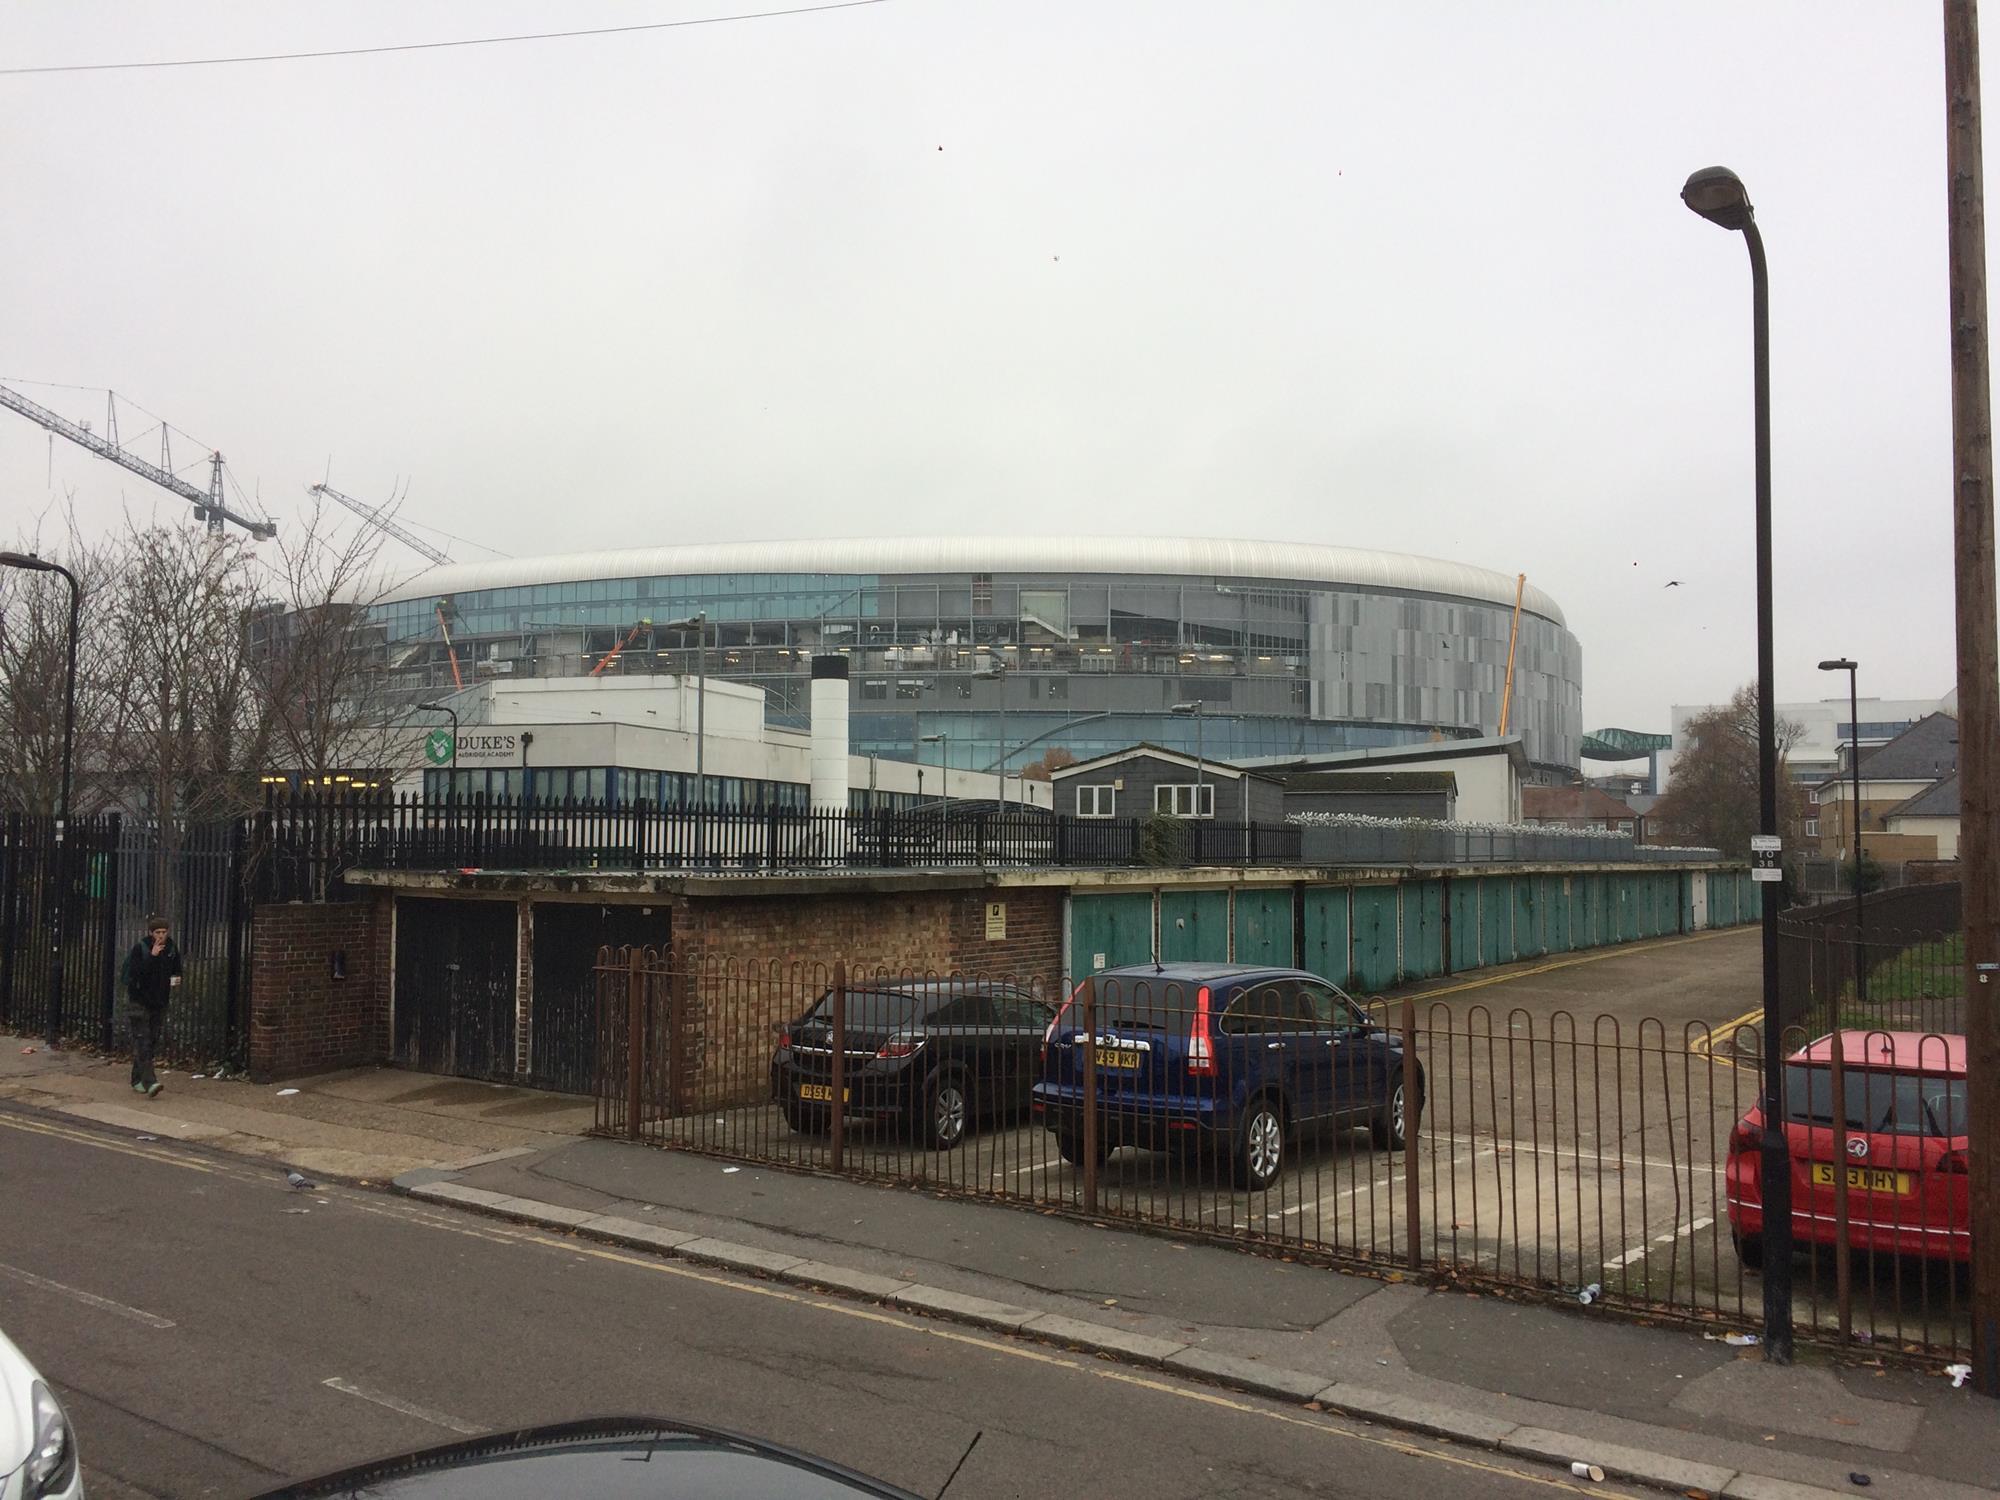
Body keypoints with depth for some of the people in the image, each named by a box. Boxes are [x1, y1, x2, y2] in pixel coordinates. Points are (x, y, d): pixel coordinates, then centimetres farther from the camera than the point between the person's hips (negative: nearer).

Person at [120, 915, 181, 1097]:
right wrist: (152, 956, -29)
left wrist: (177, 980, -2)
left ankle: (137, 1080, 21)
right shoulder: (140, 948, -10)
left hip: (159, 1002, 6)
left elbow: (176, 970, 19)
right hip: (139, 1000, -6)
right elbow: (134, 972, -22)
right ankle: (149, 1082, -20)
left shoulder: (172, 949, 5)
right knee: (143, 1042, -12)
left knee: (153, 1042, 9)